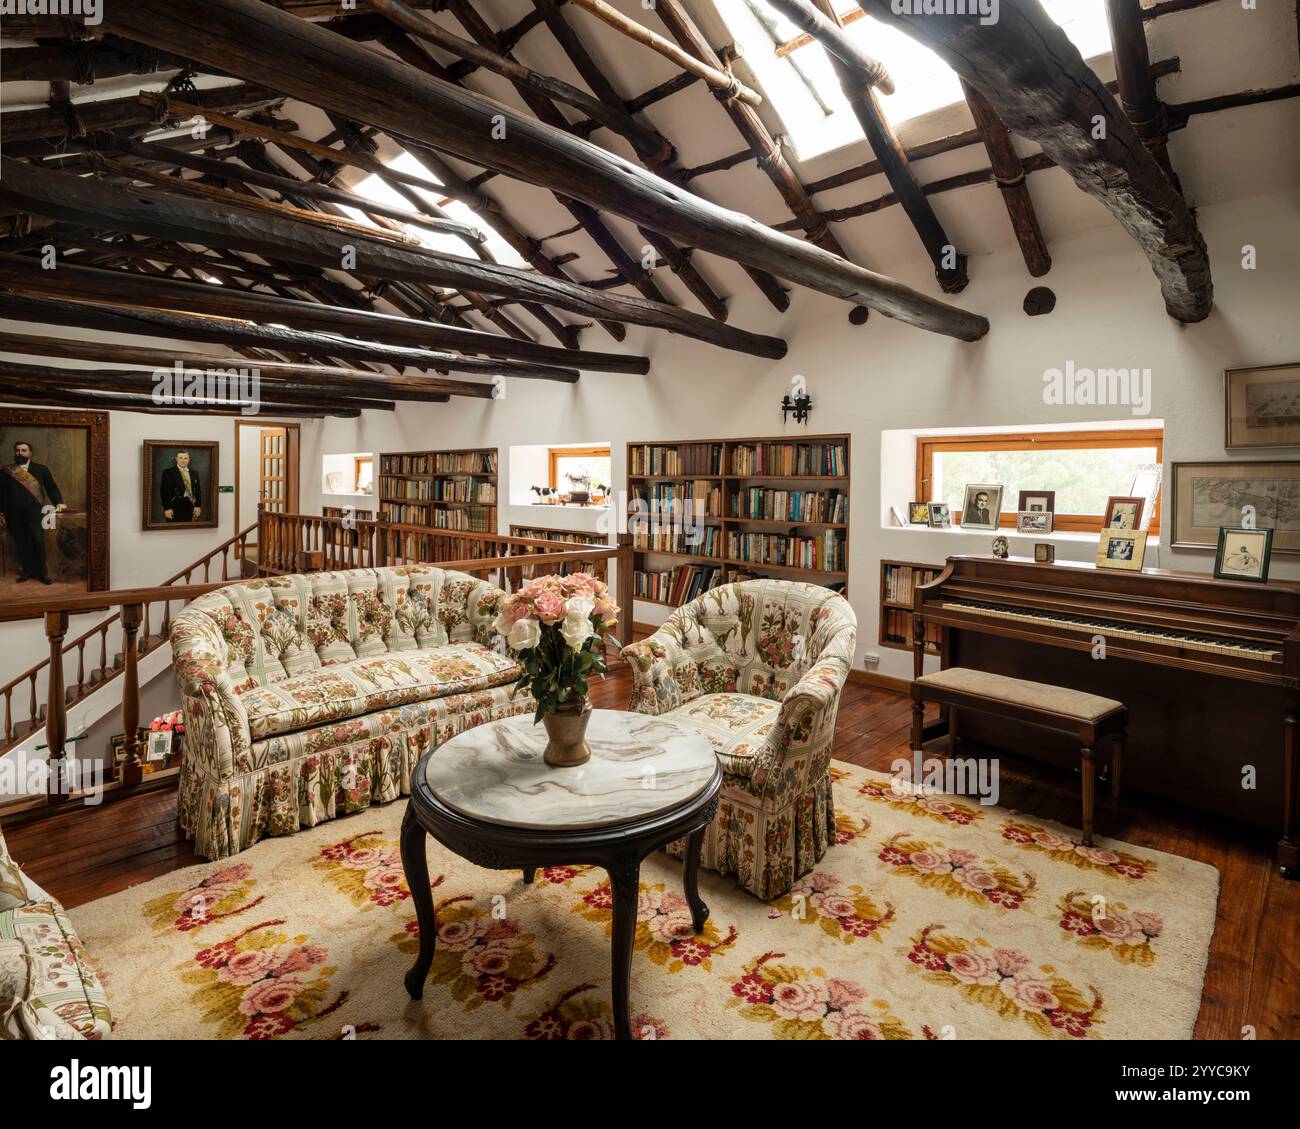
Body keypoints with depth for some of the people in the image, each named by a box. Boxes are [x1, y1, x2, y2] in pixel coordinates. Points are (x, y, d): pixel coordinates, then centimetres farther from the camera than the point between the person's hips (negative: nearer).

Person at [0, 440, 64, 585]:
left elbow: (51, 487, 4)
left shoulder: (41, 469, 8)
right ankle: (27, 571, 11)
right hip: (14, 515, 1)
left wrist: (58, 503, -11)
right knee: (21, 544, 5)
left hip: (35, 513, -1)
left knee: (38, 542, -5)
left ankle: (42, 572, 2)